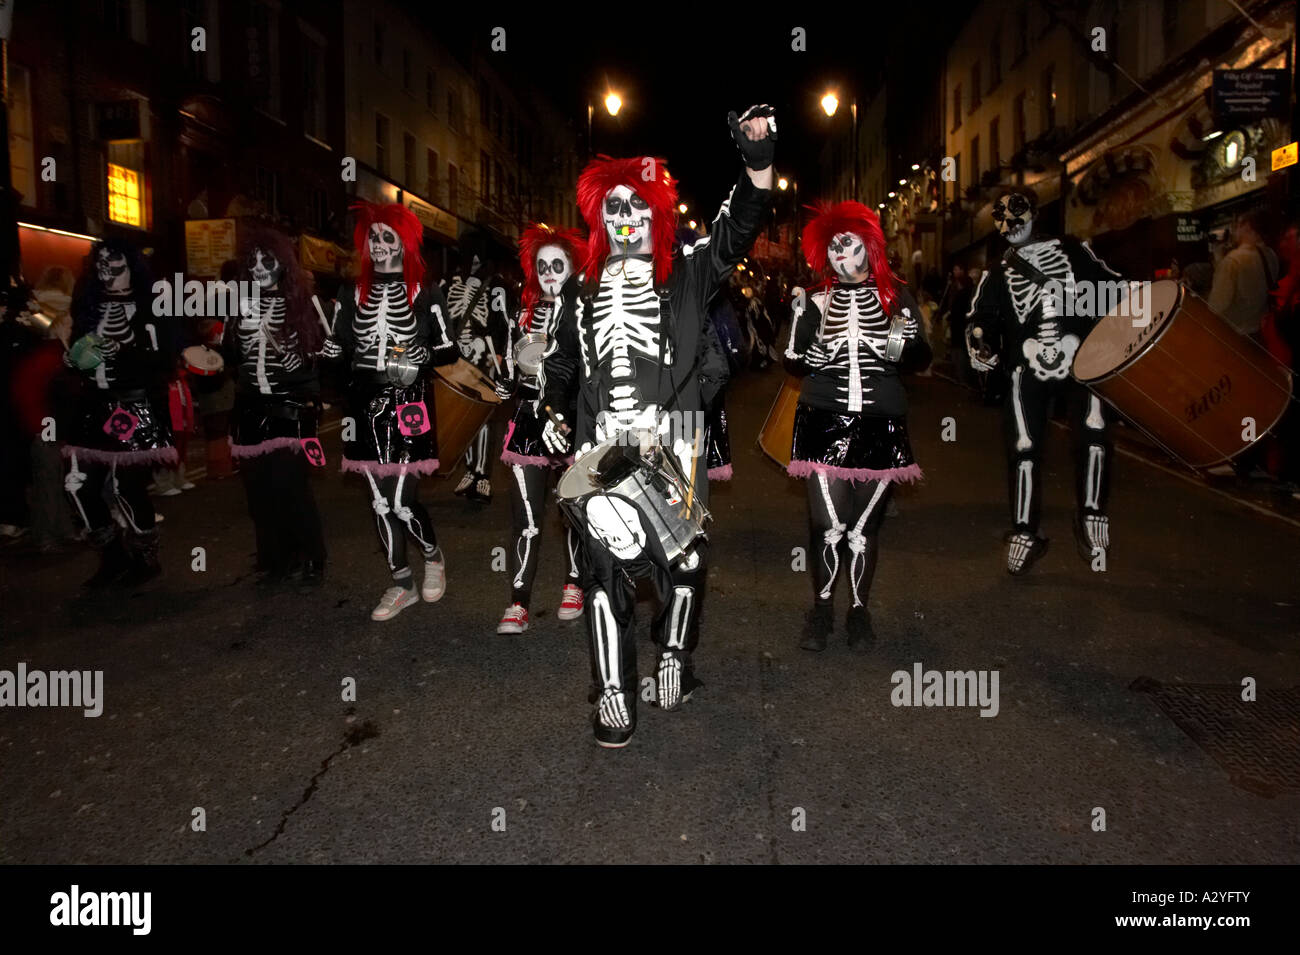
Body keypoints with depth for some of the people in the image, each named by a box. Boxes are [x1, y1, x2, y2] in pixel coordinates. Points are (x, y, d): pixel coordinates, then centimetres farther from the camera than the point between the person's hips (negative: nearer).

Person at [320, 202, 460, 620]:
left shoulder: (424, 295, 0)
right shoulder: (352, 294, 10)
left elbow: (449, 350, -1)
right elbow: (338, 345, 15)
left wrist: (419, 357, -19)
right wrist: (326, 351, -5)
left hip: (408, 408, -4)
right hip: (366, 407, 4)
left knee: (401, 502, -8)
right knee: (380, 501, 6)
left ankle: (433, 556, 23)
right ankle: (402, 585, 20)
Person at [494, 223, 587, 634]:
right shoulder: (524, 314, 12)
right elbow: (511, 372, 19)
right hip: (530, 420, 3)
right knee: (526, 513, -3)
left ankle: (574, 584, 28)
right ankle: (519, 601, 1)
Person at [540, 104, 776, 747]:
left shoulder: (687, 274, 9)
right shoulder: (583, 293, 19)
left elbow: (737, 229, -6)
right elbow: (559, 362, 27)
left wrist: (758, 162, -21)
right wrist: (553, 412, 11)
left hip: (674, 441, -2)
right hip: (600, 443, 2)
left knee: (680, 555, 0)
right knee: (607, 561, -3)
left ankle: (674, 654, 27)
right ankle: (613, 695, 6)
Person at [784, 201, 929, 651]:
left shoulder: (897, 297, 9)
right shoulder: (814, 301, 8)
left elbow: (921, 359, 10)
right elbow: (792, 361, 7)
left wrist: (902, 345, -11)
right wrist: (817, 352, -14)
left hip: (880, 424, 1)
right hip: (824, 423, -1)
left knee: (864, 526, 4)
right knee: (828, 525, -5)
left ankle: (859, 611, 21)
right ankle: (821, 608, 14)